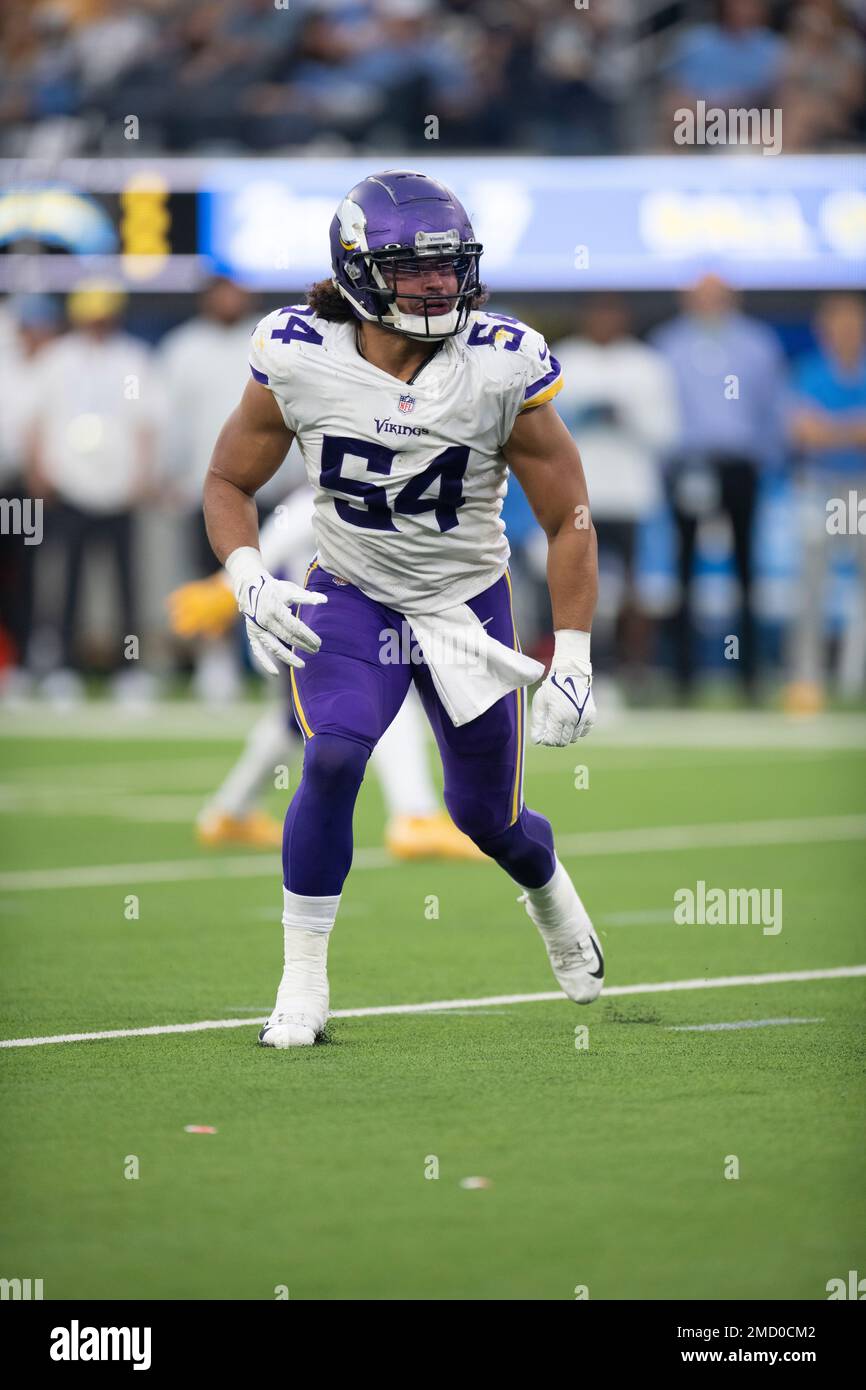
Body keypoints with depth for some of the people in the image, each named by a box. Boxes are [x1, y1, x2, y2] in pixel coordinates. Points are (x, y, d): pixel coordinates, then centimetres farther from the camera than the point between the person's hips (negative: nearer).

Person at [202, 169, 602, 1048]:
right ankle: (302, 987, -13)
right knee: (332, 761, -25)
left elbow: (568, 519, -10)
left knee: (486, 816, 9)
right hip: (350, 600, 0)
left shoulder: (503, 372, -20)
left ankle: (550, 893, 47)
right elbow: (228, 483, -3)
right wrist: (251, 583, -21)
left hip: (467, 604, 0)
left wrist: (572, 662, -14)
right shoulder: (299, 361, -18)